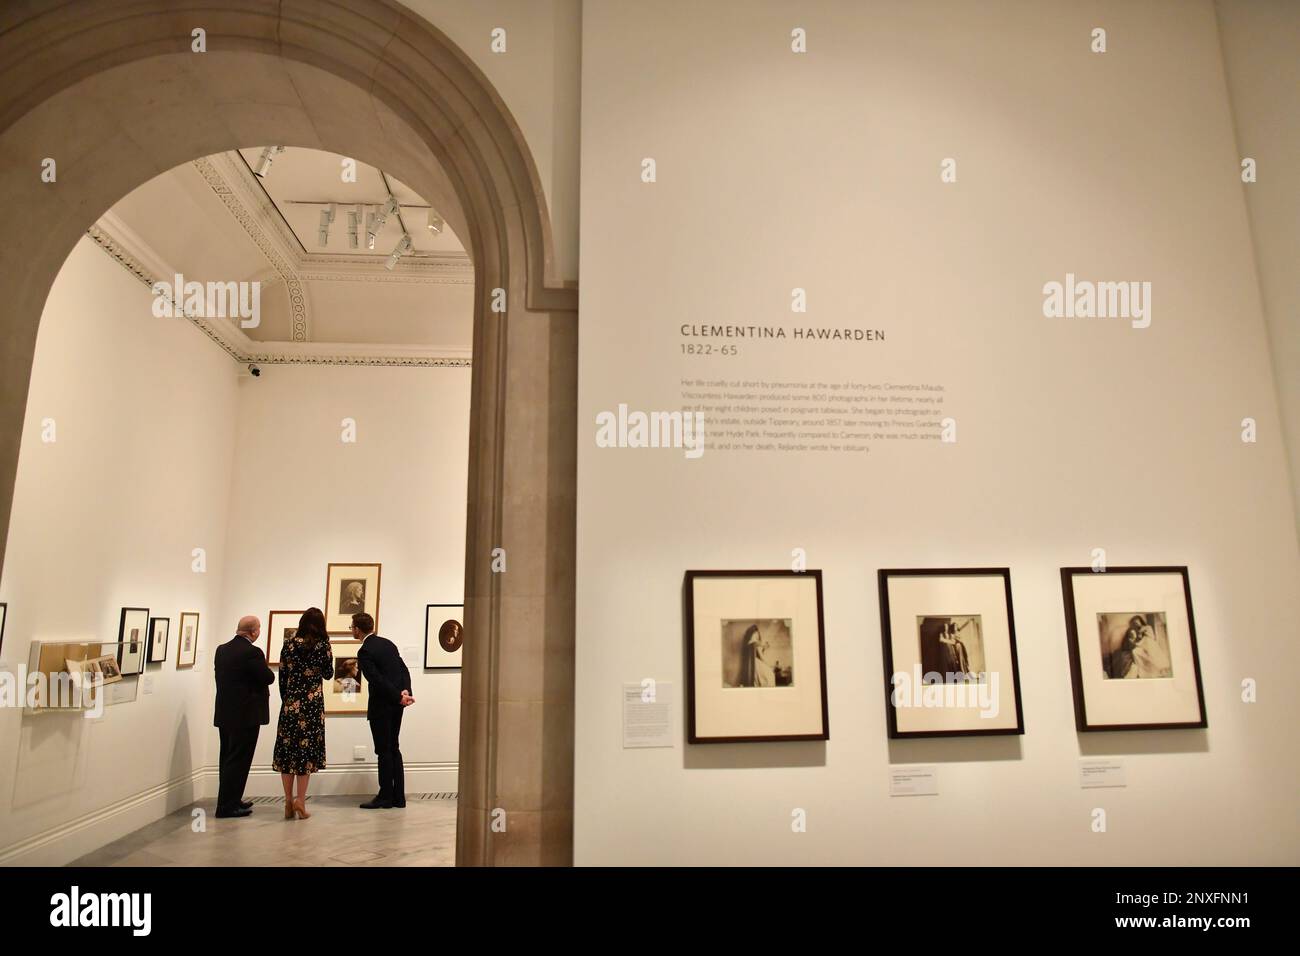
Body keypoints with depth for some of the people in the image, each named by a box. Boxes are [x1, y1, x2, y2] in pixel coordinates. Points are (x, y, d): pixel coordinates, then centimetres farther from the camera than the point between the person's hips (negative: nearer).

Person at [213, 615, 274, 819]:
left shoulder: (221, 649, 7)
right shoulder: (251, 652, -18)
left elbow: (222, 677, 14)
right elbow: (269, 678, -15)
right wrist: (263, 666, 5)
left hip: (225, 714, 8)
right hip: (246, 715, -8)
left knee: (228, 759, 17)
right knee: (239, 760, -1)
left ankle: (230, 801, 27)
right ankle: (227, 806, 2)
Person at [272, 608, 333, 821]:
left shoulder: (289, 644, 3)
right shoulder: (322, 645, -4)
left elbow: (282, 675, 5)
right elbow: (328, 674, 4)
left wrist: (286, 699, 15)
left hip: (289, 703, 2)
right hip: (312, 703, -2)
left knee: (287, 748, 7)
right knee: (306, 748, 2)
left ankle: (289, 801, 9)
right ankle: (300, 800, -2)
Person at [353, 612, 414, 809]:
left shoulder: (365, 652, -14)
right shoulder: (388, 643, 11)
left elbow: (378, 680, -20)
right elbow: (404, 669, 6)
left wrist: (399, 697, -14)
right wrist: (405, 691, -7)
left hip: (381, 706, -8)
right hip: (396, 705, 8)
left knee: (384, 751, 1)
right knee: (393, 749, 13)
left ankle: (385, 797, 8)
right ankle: (398, 796, 15)